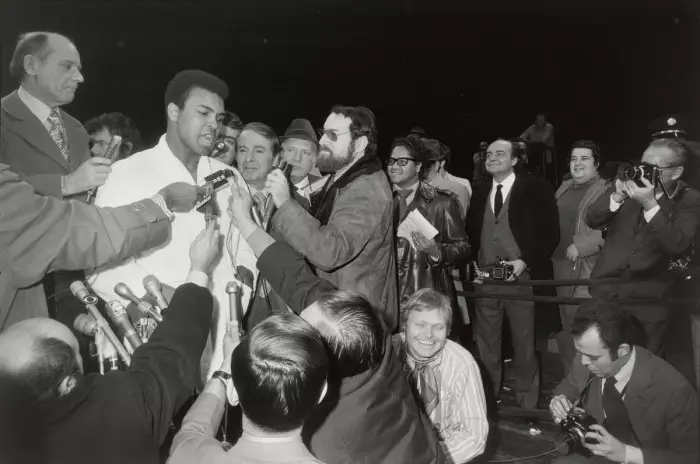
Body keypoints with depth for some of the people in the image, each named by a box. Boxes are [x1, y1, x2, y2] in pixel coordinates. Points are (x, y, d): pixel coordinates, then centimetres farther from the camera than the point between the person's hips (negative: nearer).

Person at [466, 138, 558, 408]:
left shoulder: (534, 189, 0)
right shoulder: (479, 195, 14)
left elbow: (550, 232, -5)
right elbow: (471, 236, 19)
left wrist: (526, 262, -15)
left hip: (521, 279, -4)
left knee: (524, 345, 7)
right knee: (486, 347, 10)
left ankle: (527, 404, 22)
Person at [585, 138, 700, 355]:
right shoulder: (628, 182, 1)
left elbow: (678, 247, -22)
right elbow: (592, 220, -3)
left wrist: (650, 204, -28)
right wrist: (617, 196, -20)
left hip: (648, 301, -2)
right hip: (605, 290, 3)